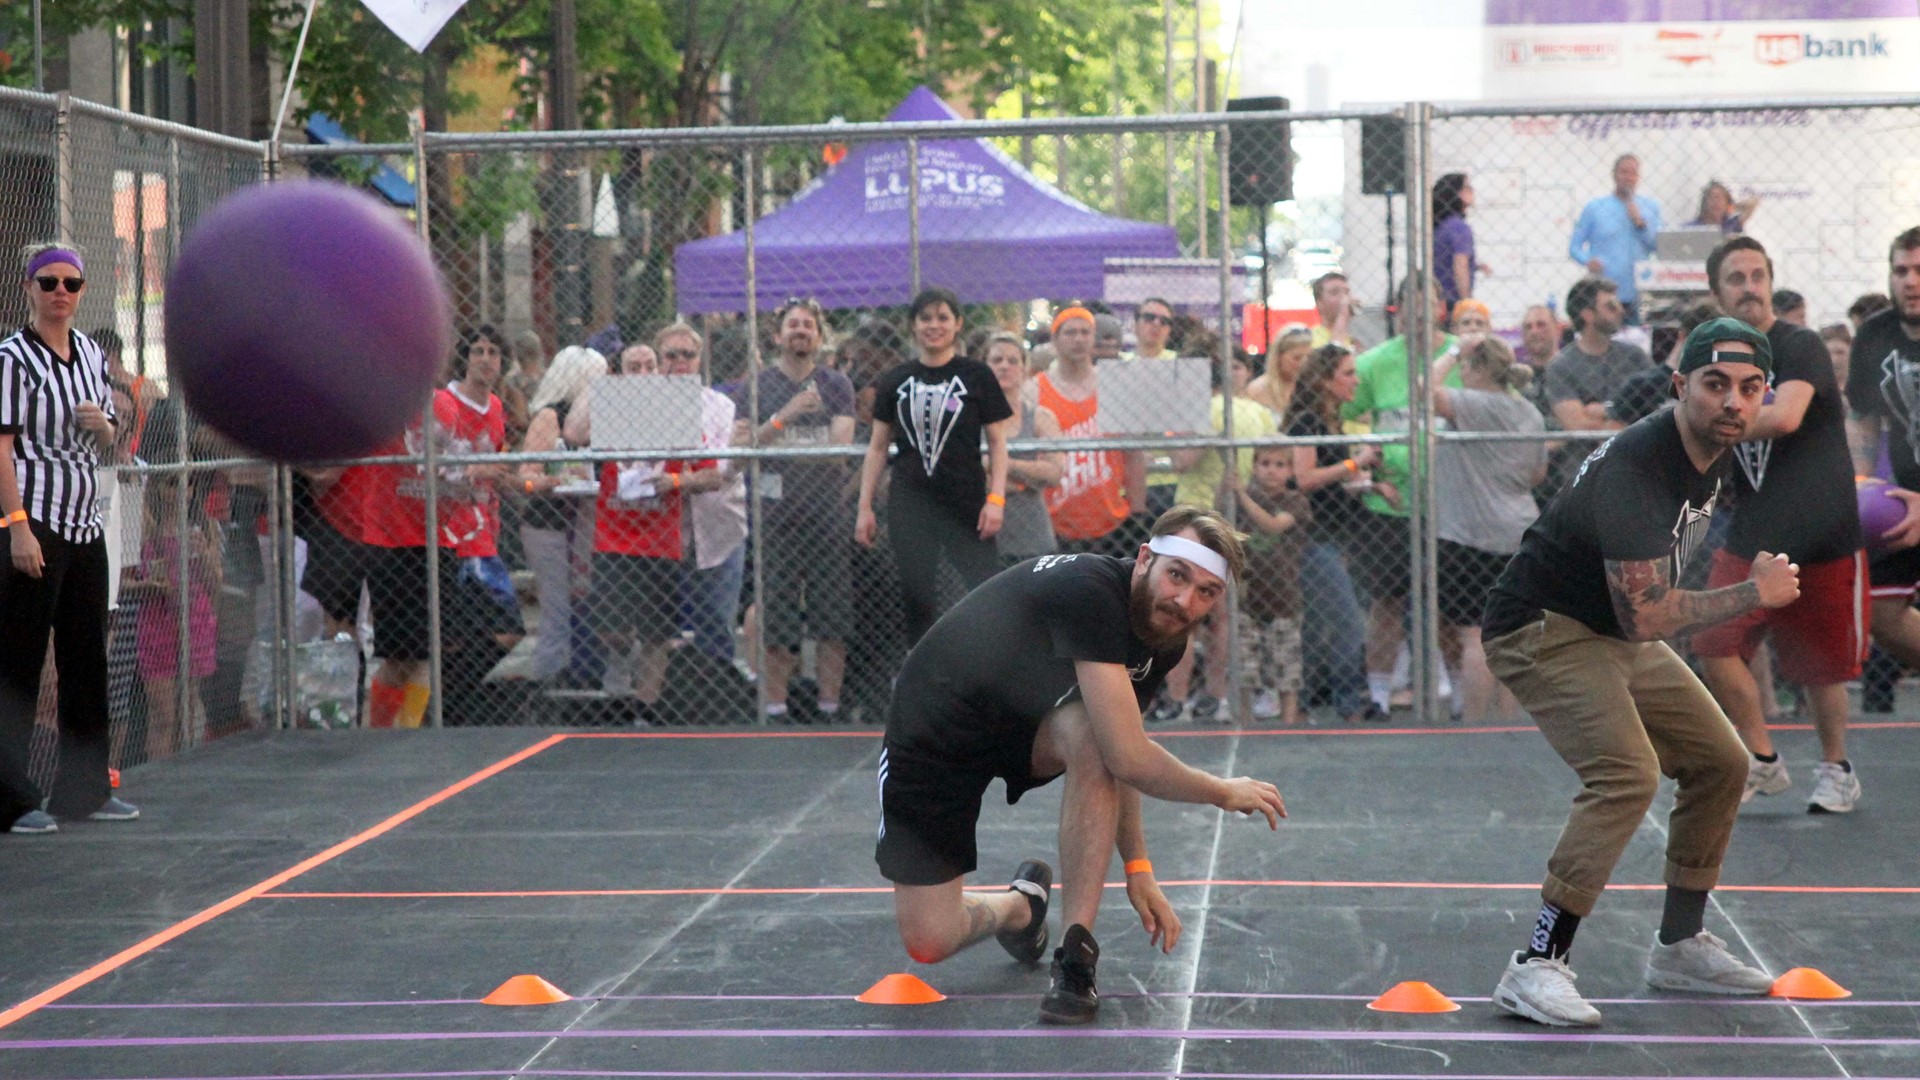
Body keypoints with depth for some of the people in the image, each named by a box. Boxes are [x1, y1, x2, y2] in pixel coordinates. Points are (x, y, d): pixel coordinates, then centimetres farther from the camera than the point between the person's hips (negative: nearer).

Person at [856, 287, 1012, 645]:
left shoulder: (976, 376, 2)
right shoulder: (895, 381, 9)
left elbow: (997, 441, 2)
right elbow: (877, 447, 12)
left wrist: (996, 499, -8)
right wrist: (865, 507, 7)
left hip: (965, 505, -2)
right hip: (910, 505, 2)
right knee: (917, 599, 3)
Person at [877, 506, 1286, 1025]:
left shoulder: (1166, 639, -6)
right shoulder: (1089, 589, -34)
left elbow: (1119, 758, 10)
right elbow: (1127, 758, -36)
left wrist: (1137, 867, 4)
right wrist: (1224, 793, -21)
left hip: (1027, 726, 6)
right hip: (933, 733, -6)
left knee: (1089, 731, -31)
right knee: (927, 941, -10)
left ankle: (1076, 958, -19)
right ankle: (1018, 904, 28)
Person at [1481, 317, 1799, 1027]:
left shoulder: (1715, 452, 1)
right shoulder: (1636, 468, -30)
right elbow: (1644, 617, -32)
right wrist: (1755, 595, -22)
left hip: (1618, 636, 10)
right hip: (1543, 630, -10)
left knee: (1720, 763, 12)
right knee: (1628, 774, -28)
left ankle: (1680, 947, 24)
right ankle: (1536, 967, -26)